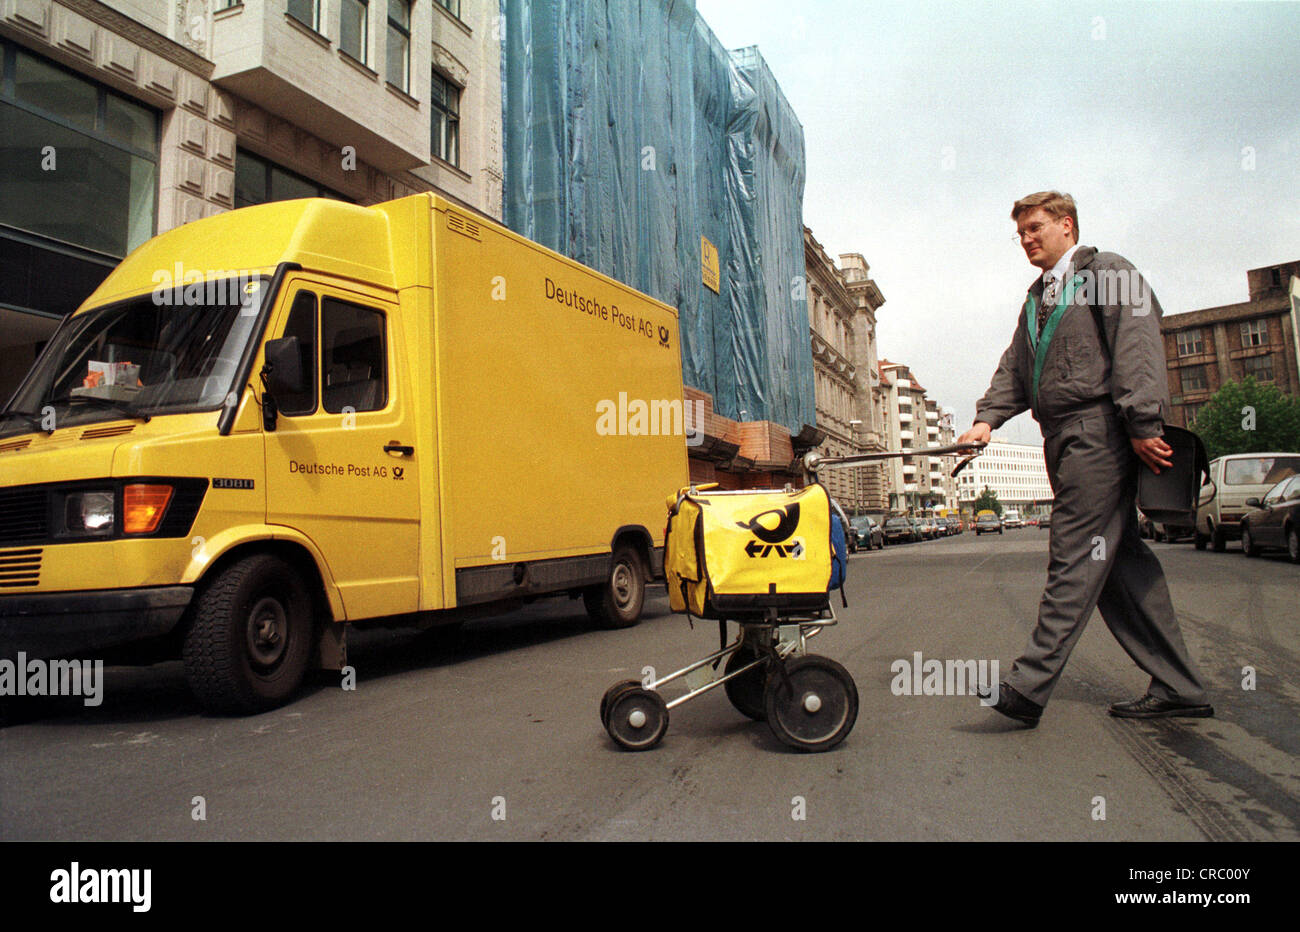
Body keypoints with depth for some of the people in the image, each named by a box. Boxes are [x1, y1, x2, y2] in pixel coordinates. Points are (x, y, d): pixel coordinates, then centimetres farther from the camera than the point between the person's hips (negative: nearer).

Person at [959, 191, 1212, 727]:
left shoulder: (1107, 272, 1)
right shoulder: (1038, 296, 26)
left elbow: (1138, 346, -11)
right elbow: (1014, 369, 21)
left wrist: (1145, 426, -19)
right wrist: (988, 418, 3)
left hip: (1099, 431, -9)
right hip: (1064, 440, 9)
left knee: (1074, 559, -10)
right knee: (1119, 559, 7)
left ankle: (1029, 686, -12)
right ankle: (1178, 687, 14)